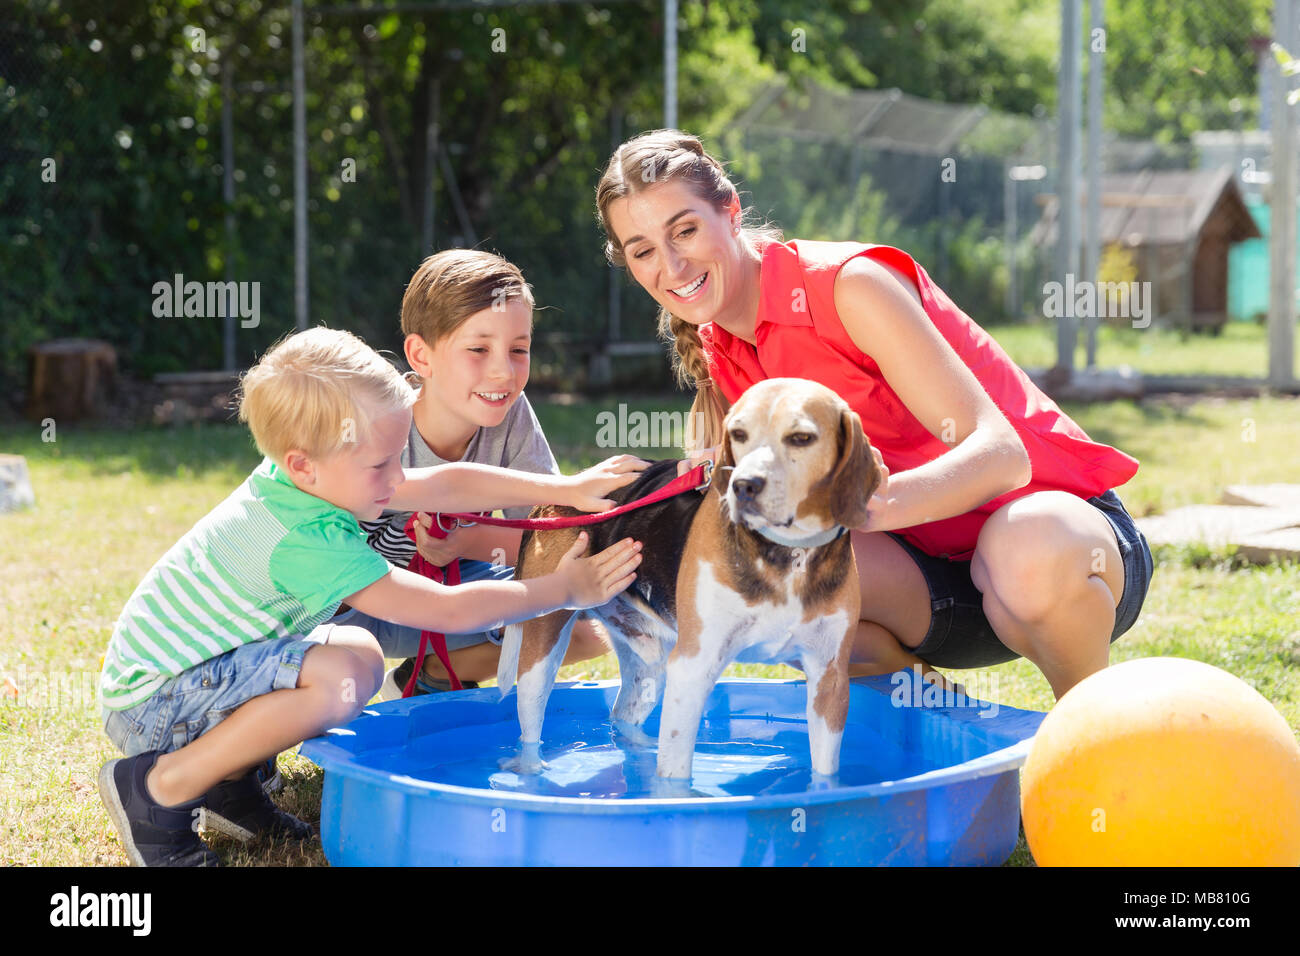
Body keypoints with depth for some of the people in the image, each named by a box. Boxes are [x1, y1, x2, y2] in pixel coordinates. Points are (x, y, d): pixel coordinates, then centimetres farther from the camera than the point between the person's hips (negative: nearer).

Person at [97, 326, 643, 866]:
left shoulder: (296, 477, -3)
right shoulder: (306, 545, -29)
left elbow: (446, 485, 1)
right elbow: (450, 610, -25)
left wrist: (568, 490, -4)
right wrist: (564, 590, -16)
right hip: (150, 705, -10)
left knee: (359, 652, 11)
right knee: (340, 677, -29)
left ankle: (228, 782, 11)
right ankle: (158, 792, -15)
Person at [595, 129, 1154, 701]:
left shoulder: (848, 284, -19)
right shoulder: (717, 356, 4)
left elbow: (1001, 451, -27)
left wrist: (878, 502, -46)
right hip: (936, 571, 5)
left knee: (1029, 549, -42)